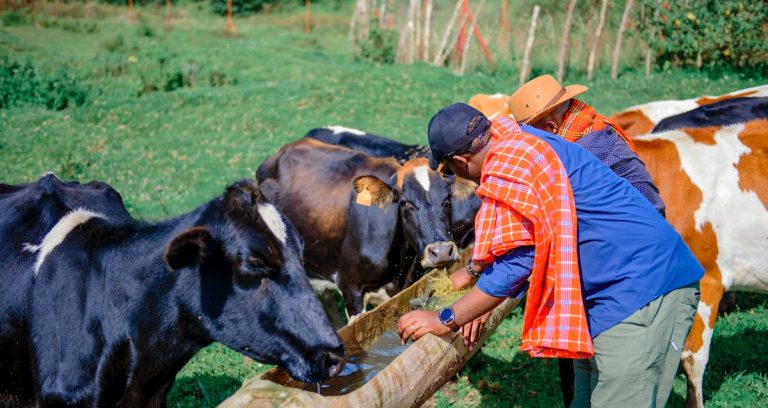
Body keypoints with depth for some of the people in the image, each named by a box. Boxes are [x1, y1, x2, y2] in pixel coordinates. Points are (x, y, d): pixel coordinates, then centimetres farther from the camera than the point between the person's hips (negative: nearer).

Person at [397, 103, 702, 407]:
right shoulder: (521, 143, 12)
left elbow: (515, 262, -20)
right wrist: (473, 271, 30)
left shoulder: (508, 165, -19)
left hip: (642, 287, -11)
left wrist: (446, 320, -13)